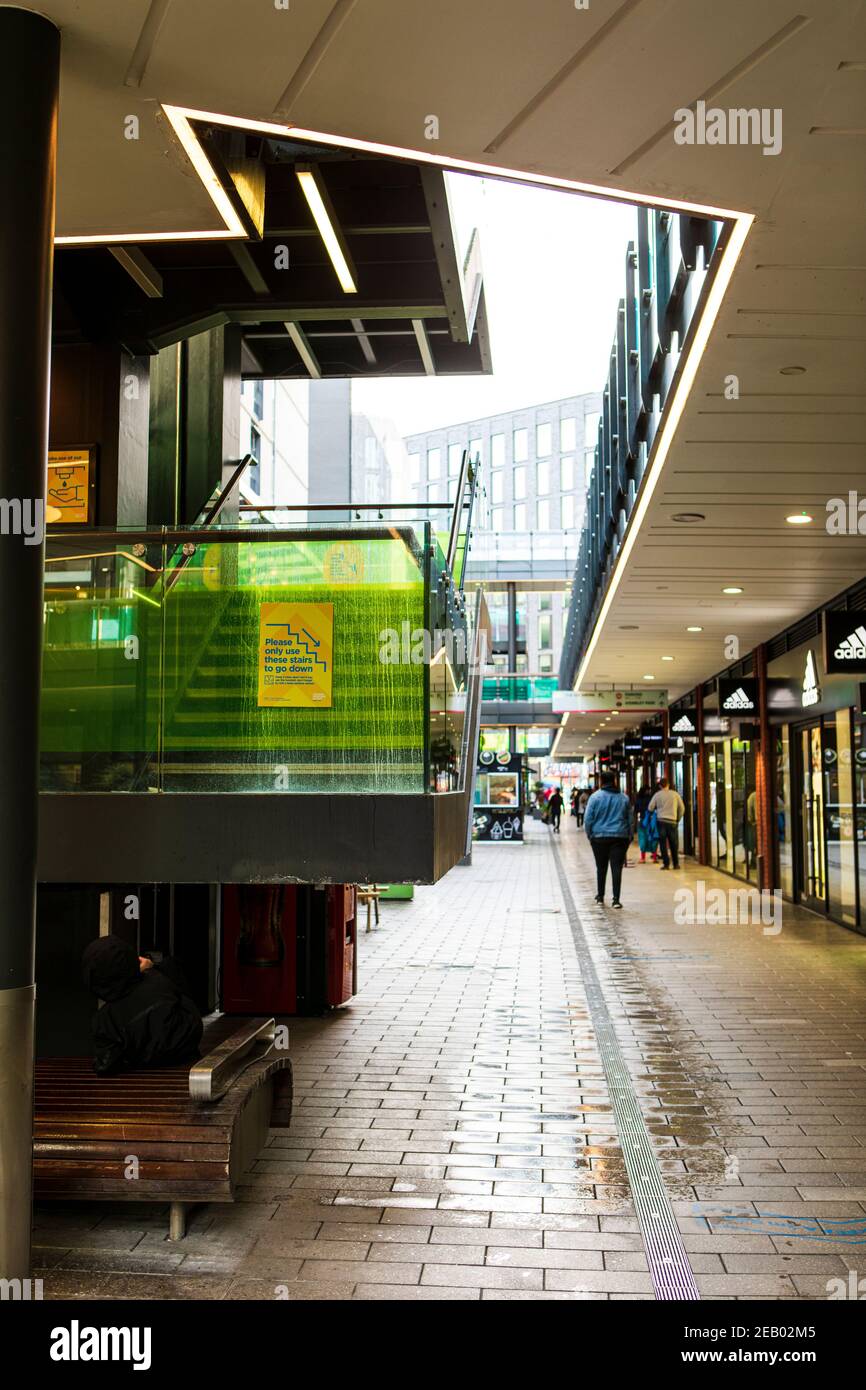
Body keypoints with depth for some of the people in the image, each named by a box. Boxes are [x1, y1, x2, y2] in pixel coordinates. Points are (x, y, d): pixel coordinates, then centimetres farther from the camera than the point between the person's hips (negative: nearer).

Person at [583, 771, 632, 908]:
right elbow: (630, 820, 11)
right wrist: (629, 838, 18)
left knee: (601, 868, 11)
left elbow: (588, 819, -5)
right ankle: (616, 899, -8)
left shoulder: (595, 797, -4)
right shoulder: (624, 798, 6)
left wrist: (590, 835, 6)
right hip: (620, 837, 1)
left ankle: (600, 897, 20)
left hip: (599, 837, -1)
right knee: (617, 868, -2)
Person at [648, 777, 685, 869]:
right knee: (674, 844, 9)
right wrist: (678, 819, 19)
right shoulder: (675, 794, 4)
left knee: (663, 843, 3)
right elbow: (682, 808, 7)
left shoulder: (657, 795, 1)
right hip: (672, 821, 1)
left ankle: (666, 863, -1)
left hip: (661, 821, -1)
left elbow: (650, 807, 2)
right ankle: (676, 864, 11)